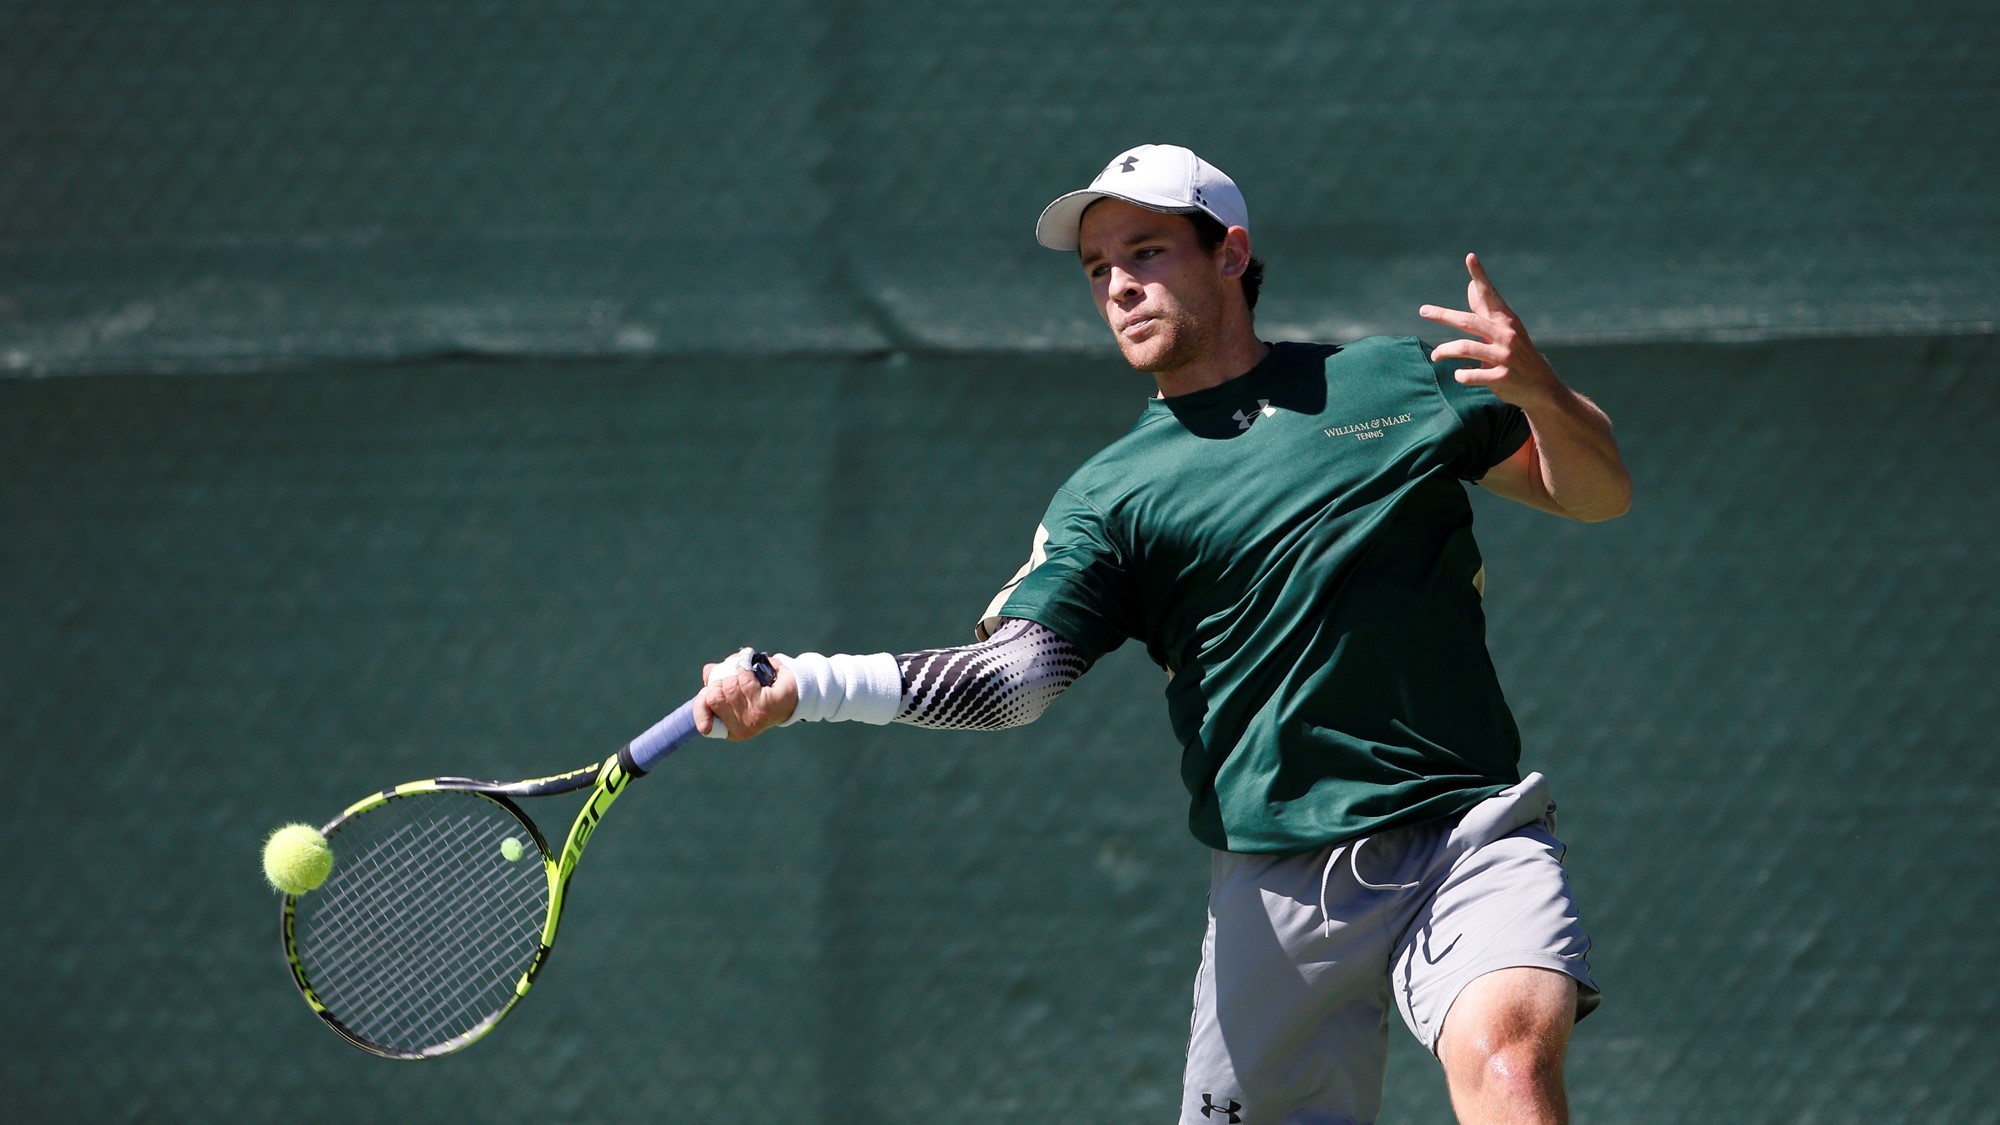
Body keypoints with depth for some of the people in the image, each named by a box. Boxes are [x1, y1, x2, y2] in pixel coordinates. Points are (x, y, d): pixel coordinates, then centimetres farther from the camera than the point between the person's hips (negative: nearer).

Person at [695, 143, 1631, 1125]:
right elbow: (1011, 674, -6)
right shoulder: (1112, 495, 7)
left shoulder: (1400, 381, 11)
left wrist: (1538, 392, -7)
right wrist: (800, 687, -19)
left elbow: (1598, 495, 15)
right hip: (1279, 886, 1)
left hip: (1470, 833, -1)